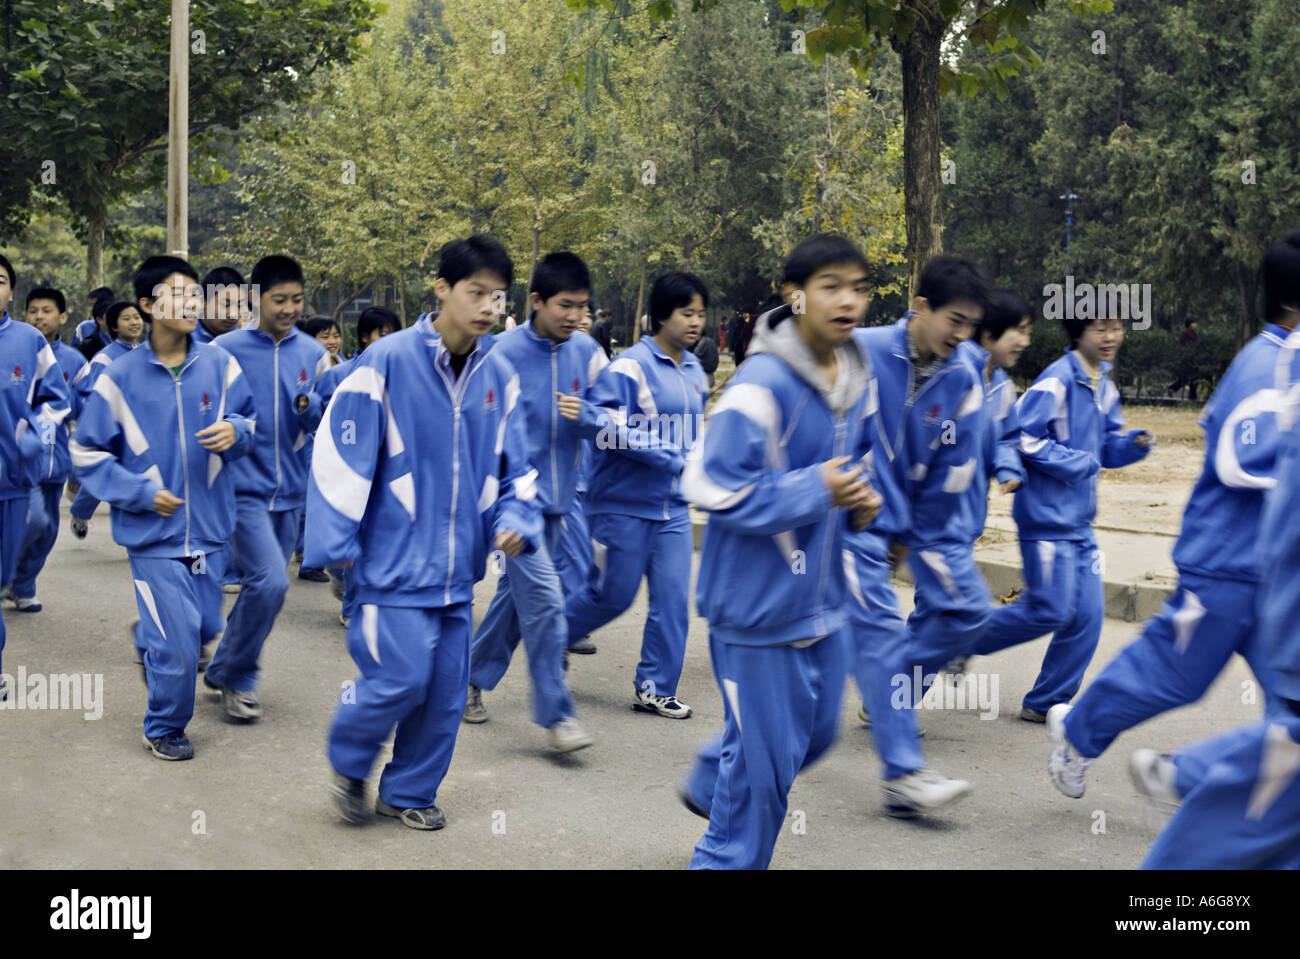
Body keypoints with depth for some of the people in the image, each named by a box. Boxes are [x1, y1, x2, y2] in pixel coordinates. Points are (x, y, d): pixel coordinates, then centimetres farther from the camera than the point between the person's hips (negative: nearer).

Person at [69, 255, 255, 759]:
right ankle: (163, 730, 20)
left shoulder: (219, 364, -2)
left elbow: (250, 422, 10)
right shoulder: (121, 377, -8)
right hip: (154, 535, -4)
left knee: (202, 628, 16)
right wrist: (141, 492, -11)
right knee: (178, 646, -5)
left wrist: (236, 431, -14)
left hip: (209, 529, 4)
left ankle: (150, 638, 50)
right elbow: (87, 453, -1)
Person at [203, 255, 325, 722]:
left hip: (289, 491, 5)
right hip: (244, 488, -5)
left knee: (264, 586, 13)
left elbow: (324, 424, 3)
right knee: (270, 581, -18)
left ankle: (223, 669, 33)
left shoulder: (312, 352, 4)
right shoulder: (226, 350, -6)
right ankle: (238, 678, 3)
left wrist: (310, 407, -16)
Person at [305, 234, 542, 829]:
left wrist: (514, 521, -4)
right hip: (397, 556, -5)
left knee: (447, 685, 10)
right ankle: (348, 761, 20)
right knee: (402, 676, -10)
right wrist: (337, 539, -9)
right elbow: (341, 449, -10)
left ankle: (410, 792, 29)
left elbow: (514, 466, 13)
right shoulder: (387, 362, -12)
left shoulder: (498, 376, 5)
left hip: (457, 563, 6)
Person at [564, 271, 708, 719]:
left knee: (672, 598, 3)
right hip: (624, 502, -6)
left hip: (673, 506, 7)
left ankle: (655, 689, 14)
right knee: (613, 594, 4)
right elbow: (608, 425, -23)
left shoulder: (693, 369, 10)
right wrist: (672, 456, -21)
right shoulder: (631, 365, -14)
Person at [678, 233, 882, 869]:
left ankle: (712, 786, 46)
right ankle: (730, 858, 23)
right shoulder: (762, 384, -21)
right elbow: (713, 487, -23)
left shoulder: (857, 381, 5)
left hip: (822, 598, 8)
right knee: (765, 754, 1)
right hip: (759, 600, -8)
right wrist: (817, 490, -22)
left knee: (816, 732, 21)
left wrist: (859, 498, 0)